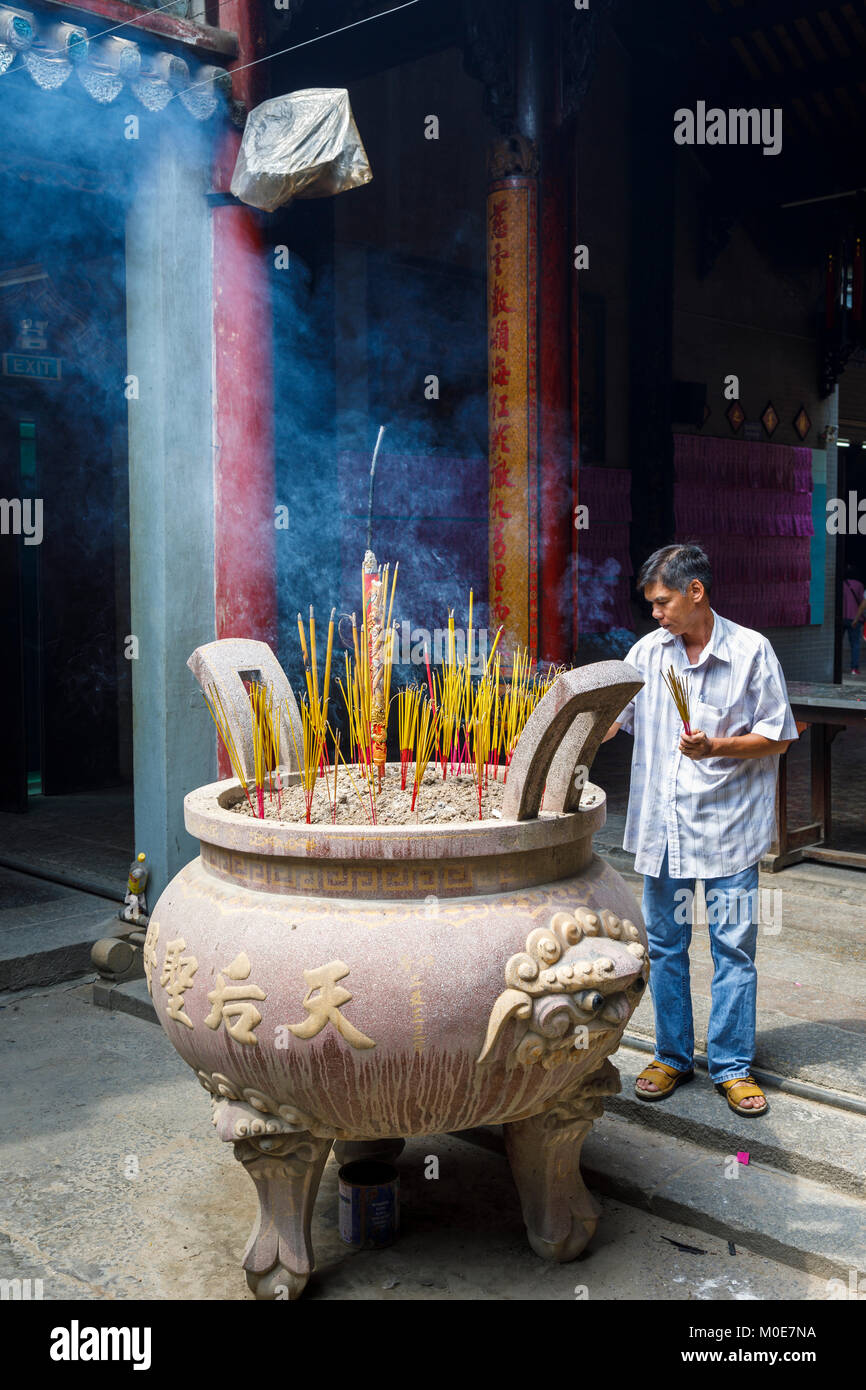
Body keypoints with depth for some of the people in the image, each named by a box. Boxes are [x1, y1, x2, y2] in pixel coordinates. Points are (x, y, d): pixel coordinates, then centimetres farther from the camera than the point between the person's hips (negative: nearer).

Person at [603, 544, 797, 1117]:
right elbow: (606, 720, 8)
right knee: (665, 944, 11)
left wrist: (715, 747, -19)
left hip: (729, 827, -3)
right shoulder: (649, 651, 4)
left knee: (734, 946, 2)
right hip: (662, 826, 4)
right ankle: (673, 1056, 26)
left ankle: (732, 1066, 16)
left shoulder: (751, 651, -7)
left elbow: (778, 737, -5)